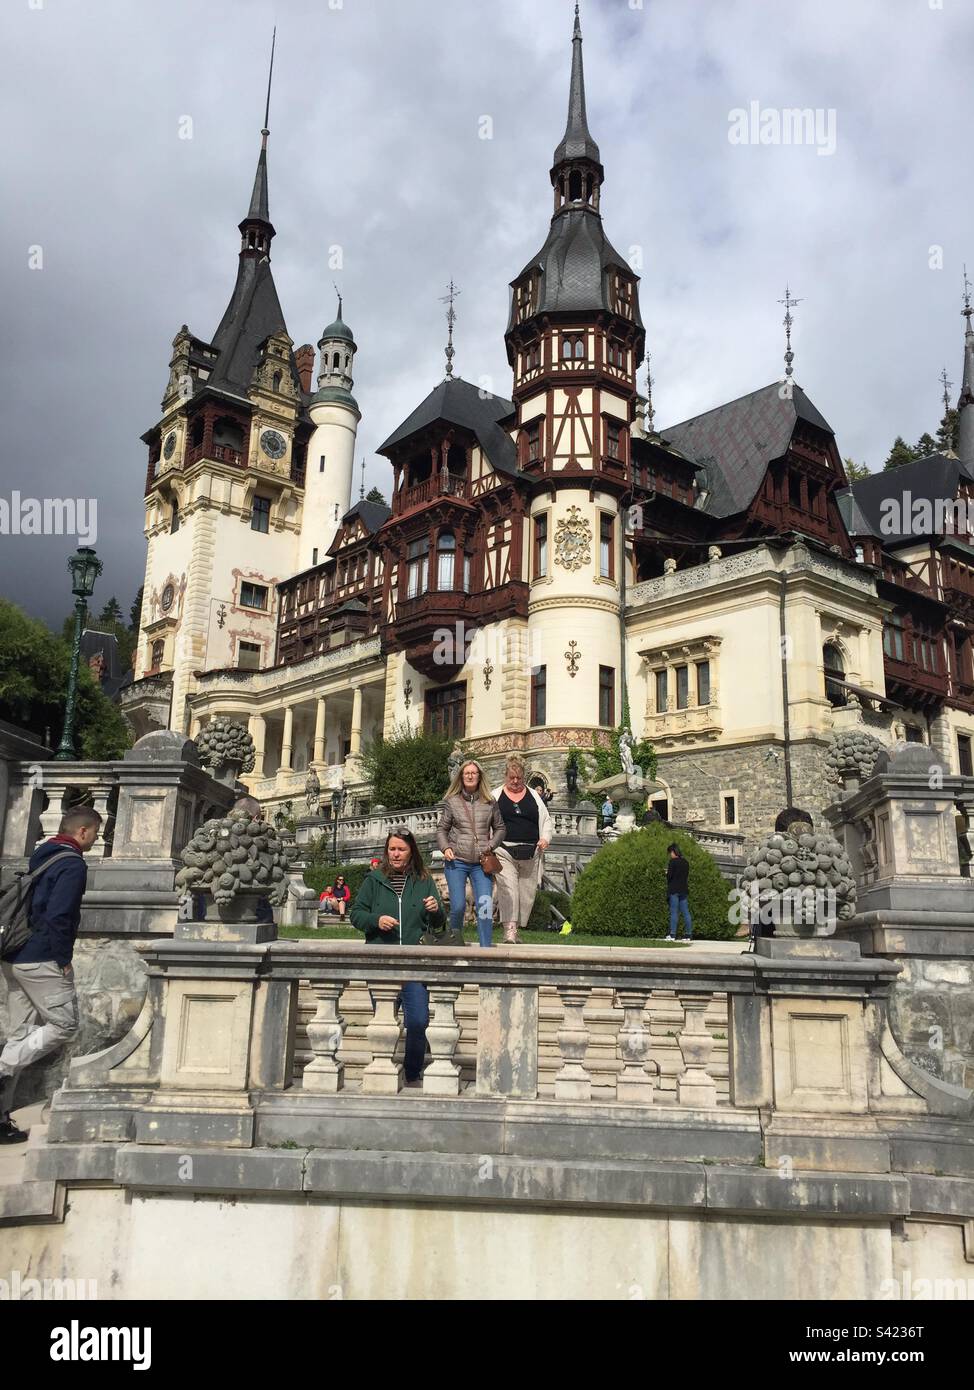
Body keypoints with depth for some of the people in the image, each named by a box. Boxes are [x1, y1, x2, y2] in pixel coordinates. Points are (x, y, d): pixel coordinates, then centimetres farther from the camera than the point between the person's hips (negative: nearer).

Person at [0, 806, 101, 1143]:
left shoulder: (40, 856, 15)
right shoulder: (73, 864, -13)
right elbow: (58, 916, -21)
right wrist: (63, 960, -12)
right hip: (42, 961, -9)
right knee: (64, 1025, 2)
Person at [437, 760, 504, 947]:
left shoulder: (490, 803, 8)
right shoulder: (452, 801, 6)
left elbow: (499, 828, 16)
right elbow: (441, 829, 11)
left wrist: (491, 845, 0)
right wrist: (445, 848, -5)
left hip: (481, 863, 1)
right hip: (456, 862, -1)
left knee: (485, 907, -7)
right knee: (458, 906, -5)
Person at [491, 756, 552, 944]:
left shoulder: (533, 795, 14)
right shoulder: (496, 796, 7)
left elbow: (546, 819, 17)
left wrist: (545, 838, 0)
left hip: (530, 853, 3)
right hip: (505, 850, -3)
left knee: (527, 893, 5)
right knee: (507, 889, -16)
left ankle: (516, 929, 17)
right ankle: (509, 930, -20)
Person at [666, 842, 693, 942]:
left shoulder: (672, 861, -9)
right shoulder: (685, 862, 11)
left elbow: (669, 875, -13)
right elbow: (687, 876, 14)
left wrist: (667, 873, 7)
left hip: (674, 890, -6)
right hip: (684, 889, 6)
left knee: (673, 912, -4)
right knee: (686, 912, 6)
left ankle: (672, 934, -6)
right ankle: (689, 934, 5)